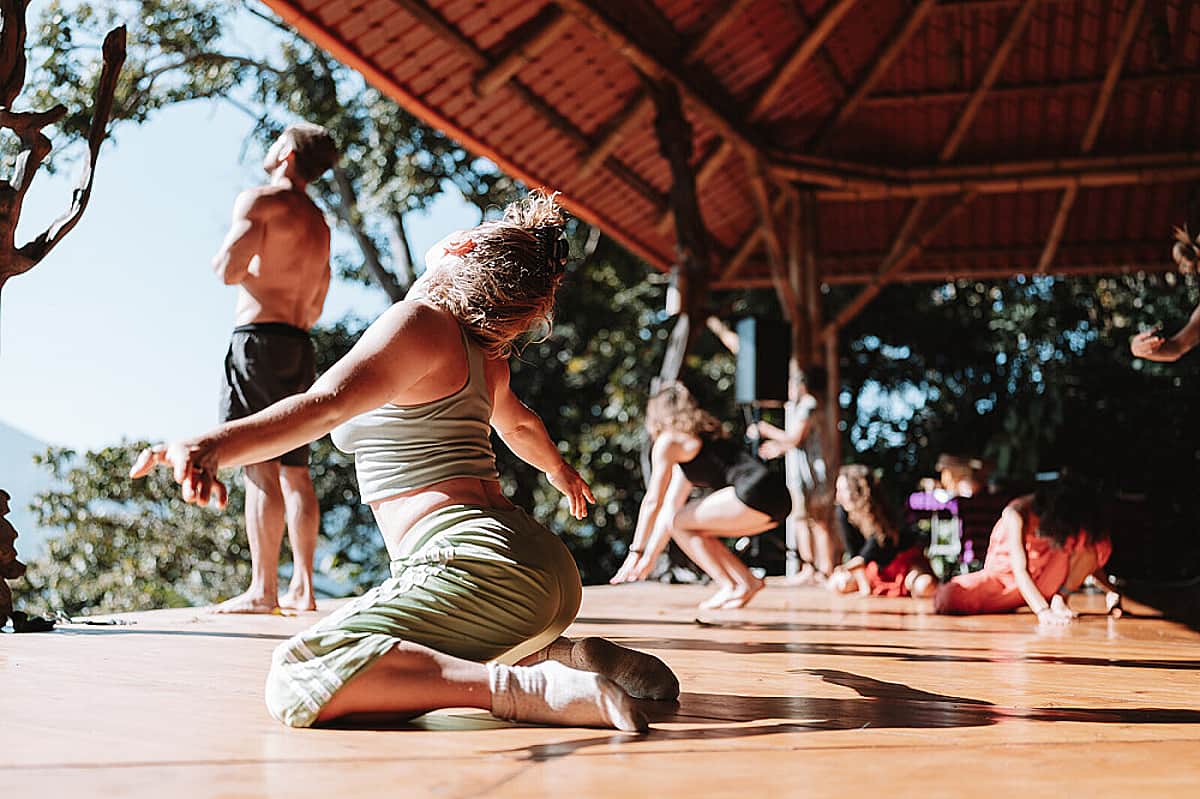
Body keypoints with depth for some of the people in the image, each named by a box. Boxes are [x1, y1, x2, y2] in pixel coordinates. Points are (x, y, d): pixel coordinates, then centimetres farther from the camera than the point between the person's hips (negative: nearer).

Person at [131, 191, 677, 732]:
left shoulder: (419, 323, -7)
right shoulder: (482, 349, 20)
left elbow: (327, 403, -26)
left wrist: (214, 445, -41)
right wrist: (560, 471, 63)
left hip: (479, 564, -10)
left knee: (298, 680, -23)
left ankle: (532, 688, -31)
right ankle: (562, 655, 11)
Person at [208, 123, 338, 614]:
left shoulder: (258, 201, -4)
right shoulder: (319, 224, 22)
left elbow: (231, 270, -16)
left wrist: (221, 257, 4)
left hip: (259, 338, -8)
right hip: (300, 347, 8)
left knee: (260, 468, -10)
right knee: (295, 472, 8)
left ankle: (262, 590, -12)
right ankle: (302, 588, 8)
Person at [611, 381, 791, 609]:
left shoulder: (667, 442, 4)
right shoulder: (690, 440, 30)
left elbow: (652, 502, 1)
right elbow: (672, 505, 31)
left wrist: (635, 552, 7)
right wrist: (649, 556, 30)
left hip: (756, 494, -9)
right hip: (777, 498, 9)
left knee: (678, 524, 0)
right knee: (696, 530, 20)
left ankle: (729, 587, -3)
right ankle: (747, 581, 11)